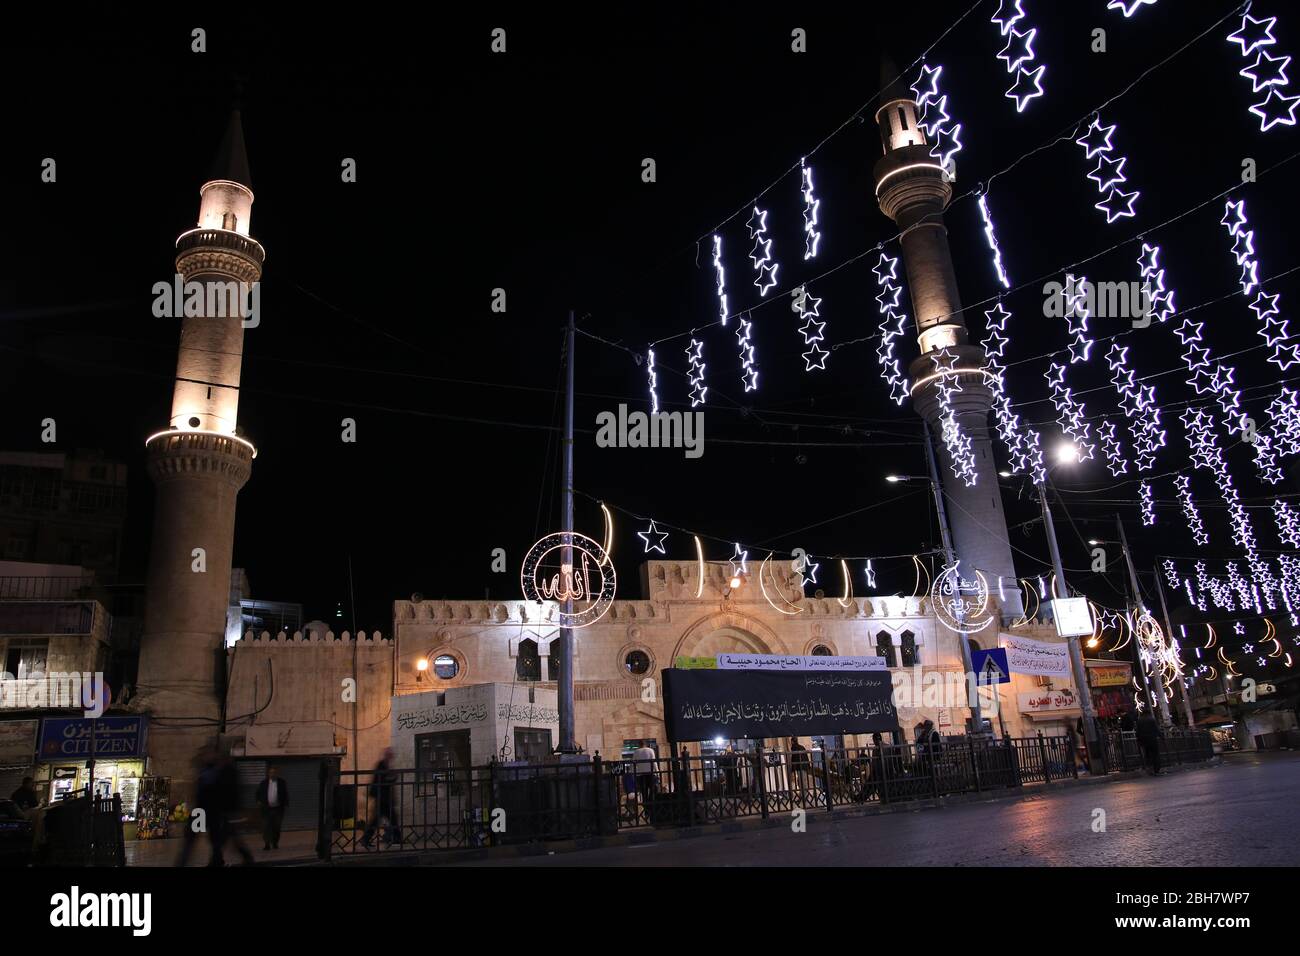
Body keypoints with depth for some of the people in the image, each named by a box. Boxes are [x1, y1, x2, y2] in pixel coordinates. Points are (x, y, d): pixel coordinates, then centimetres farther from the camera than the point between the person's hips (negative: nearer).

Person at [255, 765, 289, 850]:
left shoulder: (282, 783, 2)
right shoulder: (263, 783, 6)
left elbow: (286, 795, 4)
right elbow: (258, 793, 13)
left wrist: (286, 805, -2)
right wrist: (258, 801, -3)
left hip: (278, 809, -1)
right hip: (266, 808, 1)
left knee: (276, 827, 4)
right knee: (266, 827, -5)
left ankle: (275, 843, 14)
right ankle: (267, 844, -3)